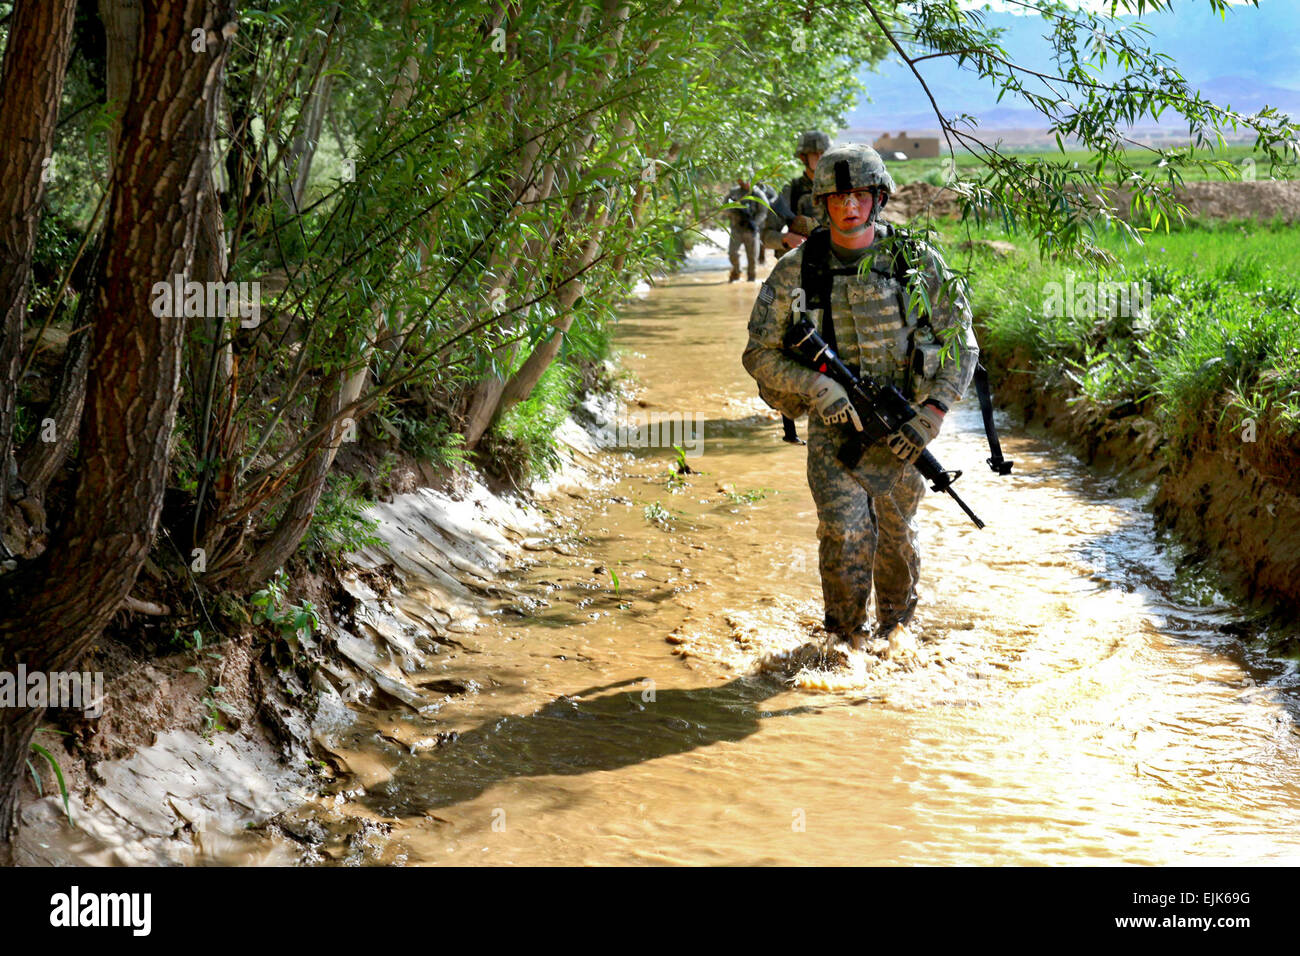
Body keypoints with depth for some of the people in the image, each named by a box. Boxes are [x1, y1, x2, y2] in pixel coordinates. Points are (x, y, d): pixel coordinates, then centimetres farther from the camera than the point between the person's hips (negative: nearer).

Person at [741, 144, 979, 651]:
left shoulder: (917, 261, -4)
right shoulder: (795, 271, -5)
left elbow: (961, 344, 1)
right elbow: (760, 353, -1)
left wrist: (930, 415, -11)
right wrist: (816, 386, -17)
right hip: (833, 424, -1)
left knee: (897, 534, 12)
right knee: (846, 535, -11)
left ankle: (896, 620, 38)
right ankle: (847, 631, 12)